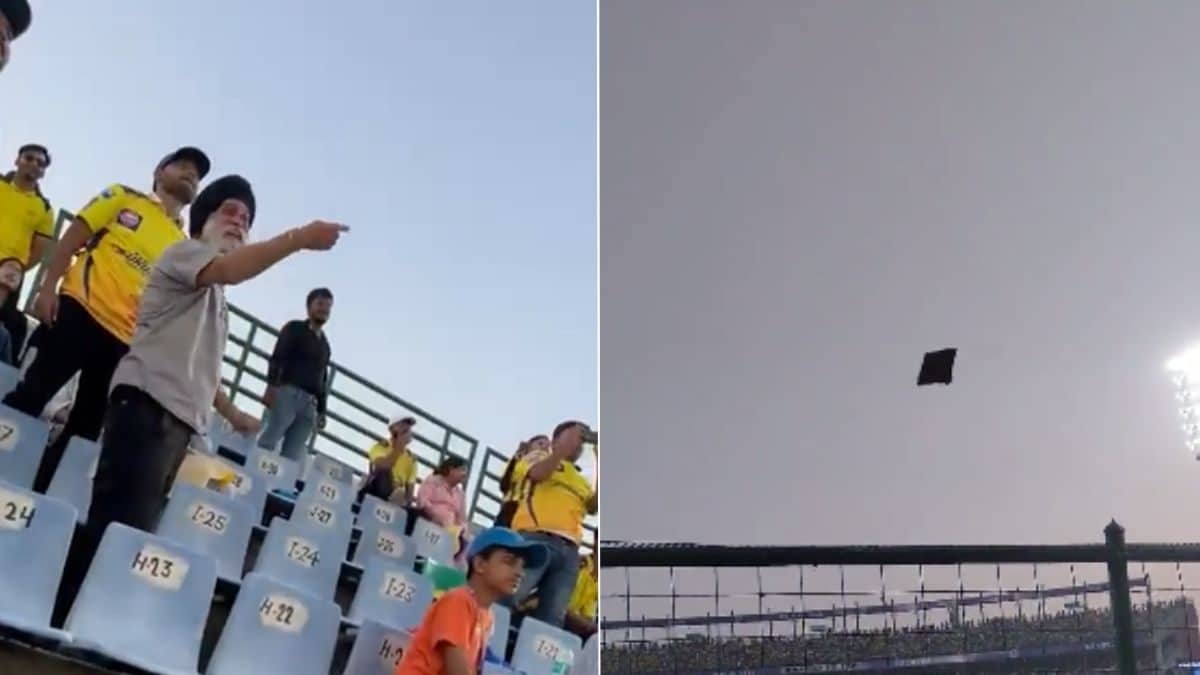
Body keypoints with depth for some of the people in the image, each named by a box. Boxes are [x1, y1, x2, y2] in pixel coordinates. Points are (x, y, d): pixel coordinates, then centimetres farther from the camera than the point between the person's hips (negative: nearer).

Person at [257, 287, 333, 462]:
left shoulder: (325, 344, 24)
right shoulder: (295, 328, 10)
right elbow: (277, 358, -3)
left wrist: (321, 410, 17)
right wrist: (271, 386, -18)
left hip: (309, 403, 5)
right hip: (288, 393, -4)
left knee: (293, 455, -7)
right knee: (269, 441, -16)